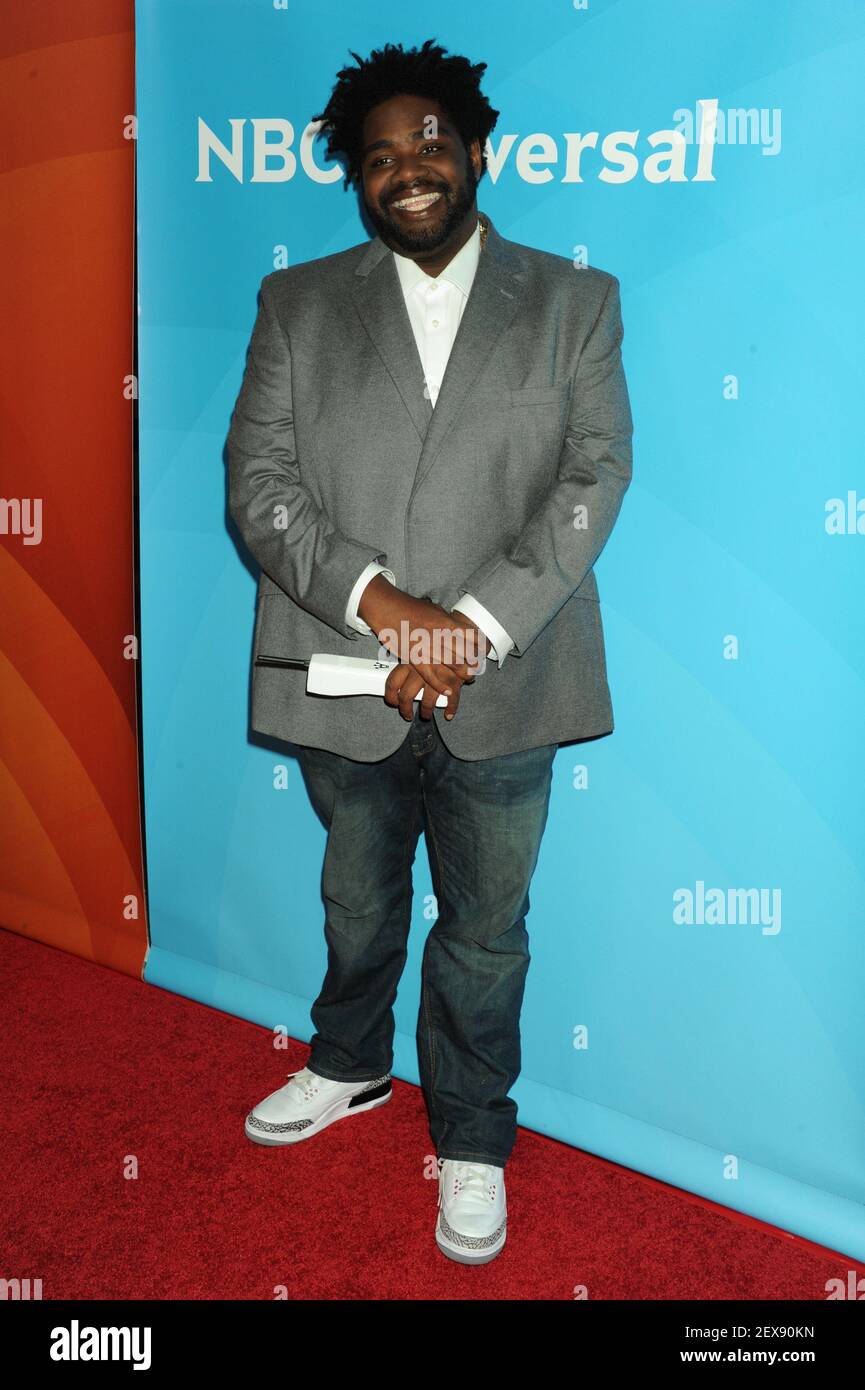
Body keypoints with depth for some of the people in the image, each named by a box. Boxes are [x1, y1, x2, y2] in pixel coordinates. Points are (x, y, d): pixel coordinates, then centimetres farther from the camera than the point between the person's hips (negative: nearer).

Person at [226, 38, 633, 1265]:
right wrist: (380, 603, -19)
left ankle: (473, 1138, 35)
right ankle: (350, 1066, 49)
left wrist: (473, 630, -18)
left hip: (503, 687, -1)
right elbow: (258, 481, -4)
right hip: (345, 683, 2)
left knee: (485, 926, 13)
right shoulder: (299, 302, 6)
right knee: (357, 902, 22)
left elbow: (595, 479, -6)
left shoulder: (573, 301, 4)